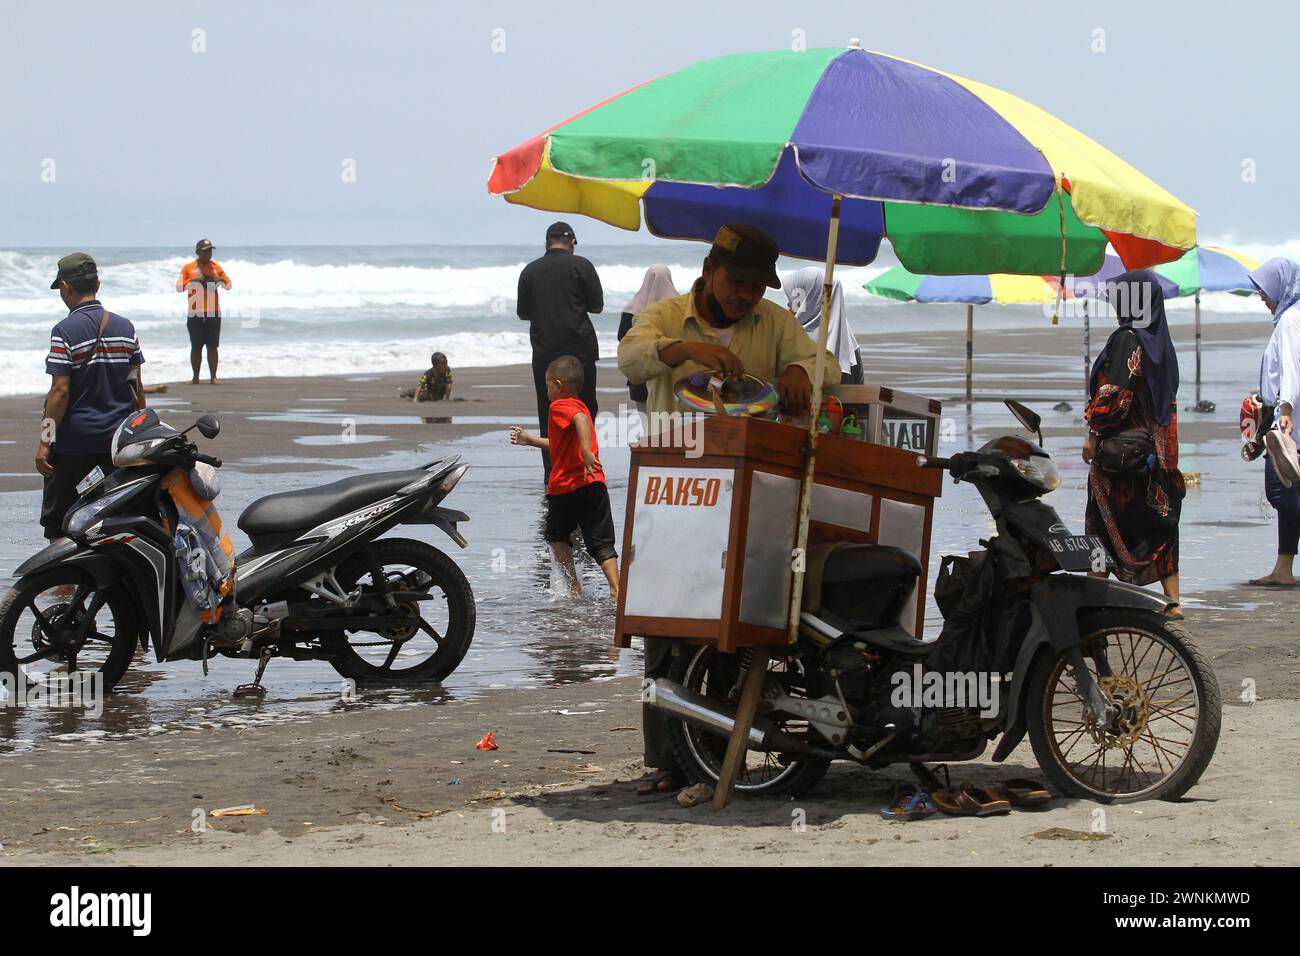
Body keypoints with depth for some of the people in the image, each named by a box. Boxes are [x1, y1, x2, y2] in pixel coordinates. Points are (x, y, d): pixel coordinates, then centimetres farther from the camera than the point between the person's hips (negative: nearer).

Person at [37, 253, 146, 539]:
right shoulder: (125, 328, 3)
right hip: (119, 436, 5)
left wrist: (45, 442, -11)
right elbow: (136, 387, 6)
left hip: (74, 439, -5)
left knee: (57, 516, 5)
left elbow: (61, 391, -15)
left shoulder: (65, 332, -13)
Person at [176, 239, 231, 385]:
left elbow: (228, 285, 10)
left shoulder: (216, 267, 10)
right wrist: (193, 281, -13)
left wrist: (217, 280, -10)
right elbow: (179, 287, 1)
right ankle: (195, 377, 6)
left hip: (213, 313, 1)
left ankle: (213, 377, 2)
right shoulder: (188, 268, 5)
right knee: (196, 346, 1)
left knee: (212, 346, 0)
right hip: (195, 314, -1)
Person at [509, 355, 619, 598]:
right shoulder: (579, 406, 25)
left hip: (566, 486, -6)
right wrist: (529, 440, 50)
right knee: (601, 543, 2)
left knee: (557, 534, 16)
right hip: (595, 484, 6)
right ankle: (616, 589, -15)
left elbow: (581, 419, -27)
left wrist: (586, 451, -38)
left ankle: (574, 585, 11)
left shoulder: (559, 406, -2)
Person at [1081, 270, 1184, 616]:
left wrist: (1094, 435, -13)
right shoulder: (1161, 341, 10)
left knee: (1105, 521, 2)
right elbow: (1169, 396, 15)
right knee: (1160, 521, 5)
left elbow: (1114, 393, -18)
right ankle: (1173, 600, 0)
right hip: (1158, 447, 7)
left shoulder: (1127, 339, -13)